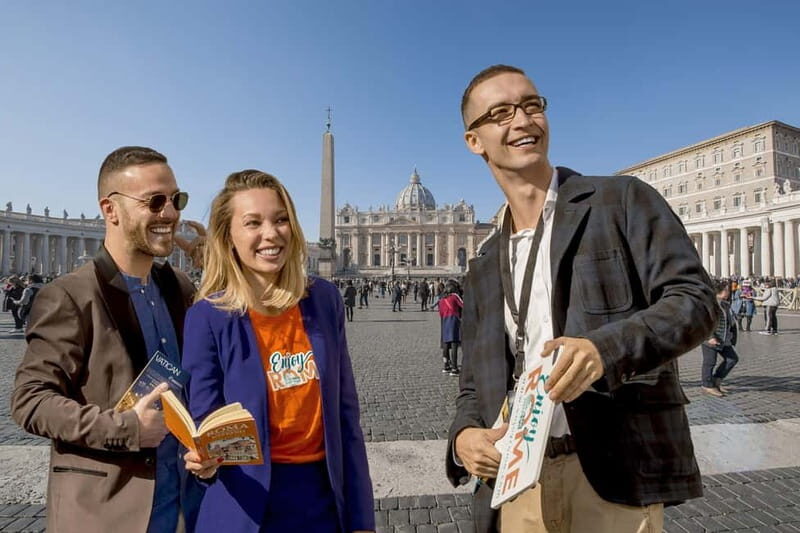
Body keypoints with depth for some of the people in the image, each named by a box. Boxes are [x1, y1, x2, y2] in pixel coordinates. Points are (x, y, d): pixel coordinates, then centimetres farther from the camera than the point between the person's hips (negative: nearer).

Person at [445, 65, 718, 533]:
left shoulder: (622, 200, 0)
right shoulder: (485, 266, 10)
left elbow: (695, 298, -9)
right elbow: (475, 384, 12)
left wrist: (605, 348, -27)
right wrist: (464, 434, -9)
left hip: (612, 475, -3)